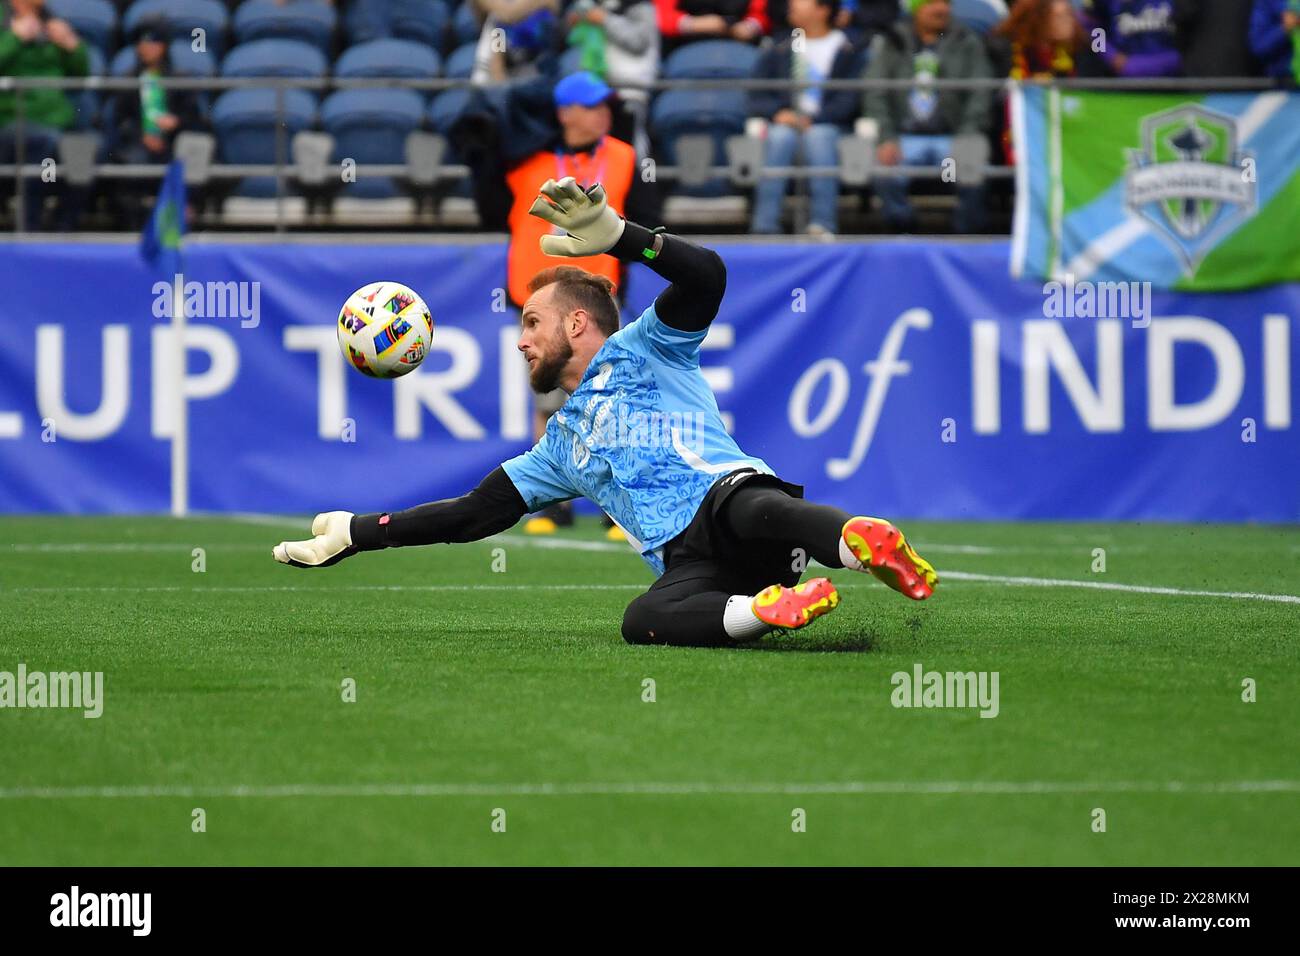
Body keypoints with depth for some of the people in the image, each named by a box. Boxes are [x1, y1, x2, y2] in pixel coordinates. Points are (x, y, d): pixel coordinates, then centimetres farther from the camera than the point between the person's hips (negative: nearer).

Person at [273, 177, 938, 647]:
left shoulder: (638, 351, 20)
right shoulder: (559, 447, 36)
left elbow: (705, 276, 2)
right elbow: (475, 513, 37)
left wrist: (617, 236, -9)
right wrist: (356, 534, 35)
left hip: (730, 491, -4)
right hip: (688, 568, 4)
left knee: (753, 510, -44)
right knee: (641, 621, -35)